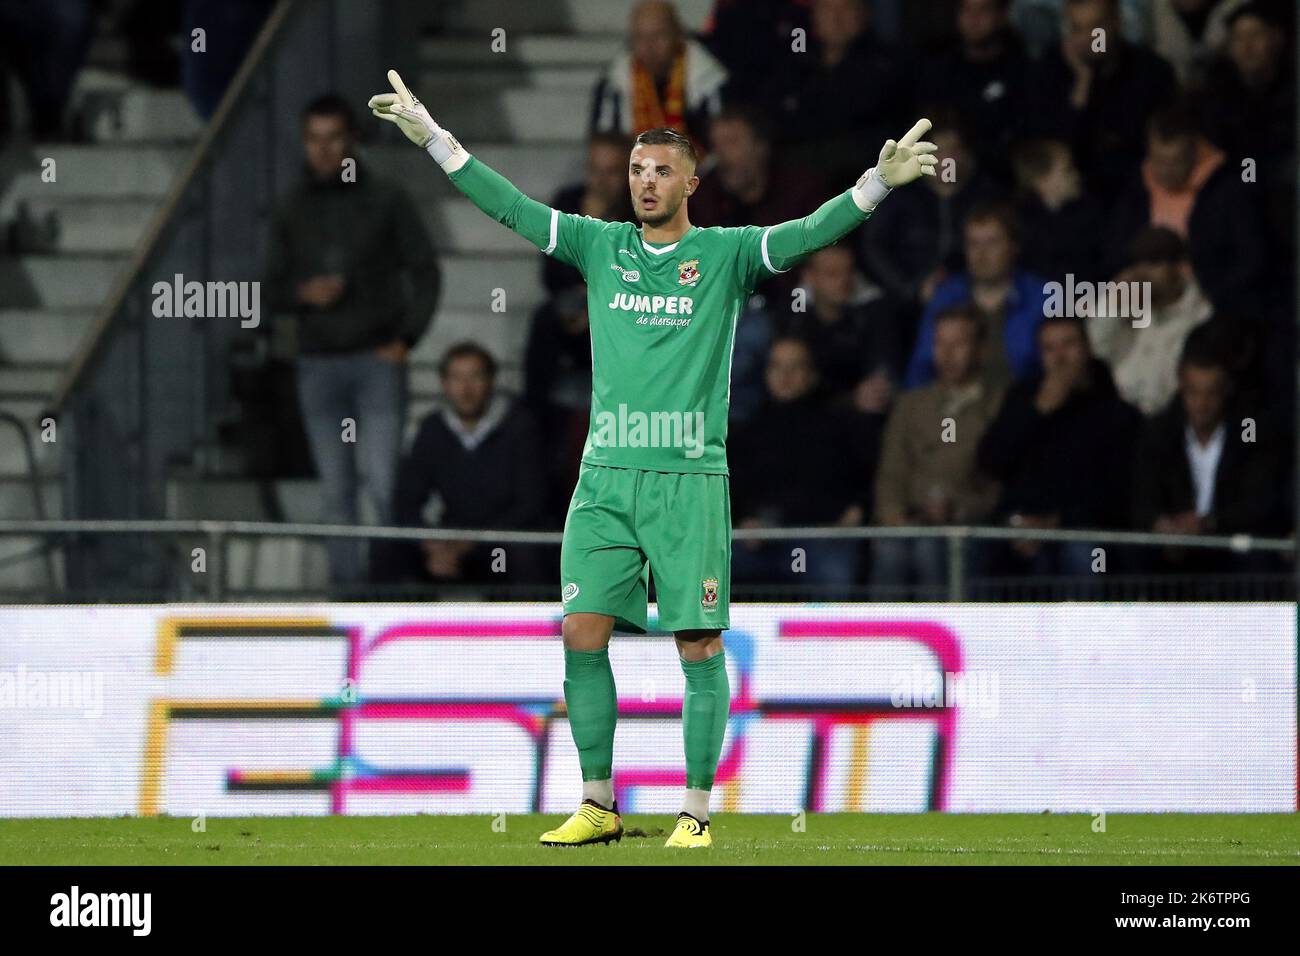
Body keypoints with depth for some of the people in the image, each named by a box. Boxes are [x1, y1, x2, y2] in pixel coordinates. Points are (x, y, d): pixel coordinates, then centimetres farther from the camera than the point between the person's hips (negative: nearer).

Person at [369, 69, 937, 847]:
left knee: (700, 646, -4)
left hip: (689, 477, -3)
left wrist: (877, 184, -26)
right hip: (605, 476, 3)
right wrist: (434, 139, 5)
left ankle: (696, 812, 4)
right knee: (583, 637, 0)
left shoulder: (725, 254, 1)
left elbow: (808, 233, -11)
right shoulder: (600, 247, 10)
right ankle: (599, 806, 10)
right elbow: (511, 207, 10)